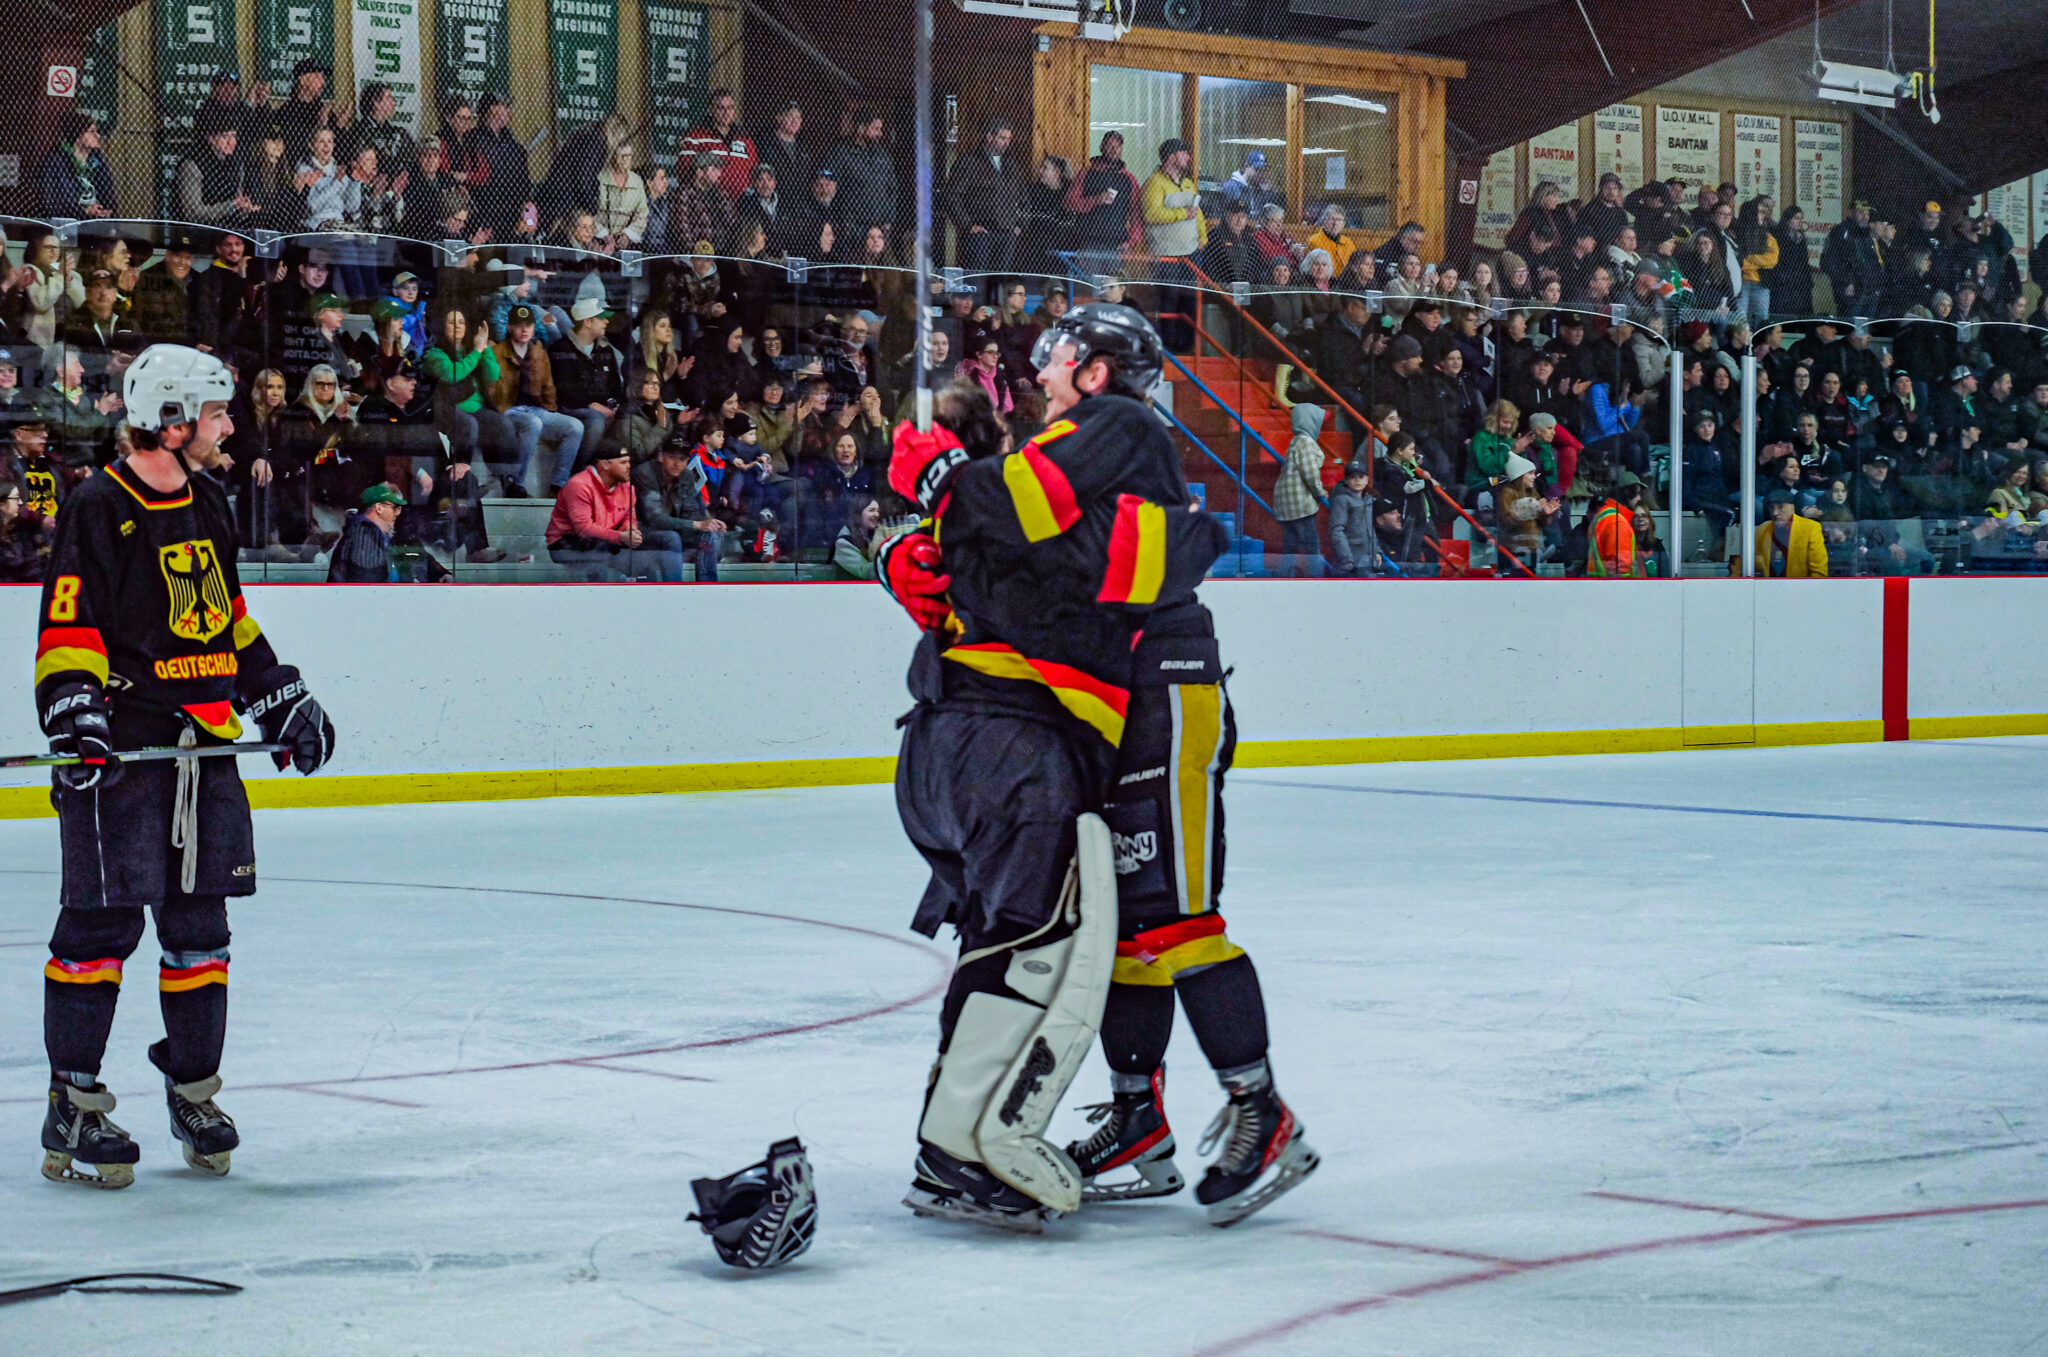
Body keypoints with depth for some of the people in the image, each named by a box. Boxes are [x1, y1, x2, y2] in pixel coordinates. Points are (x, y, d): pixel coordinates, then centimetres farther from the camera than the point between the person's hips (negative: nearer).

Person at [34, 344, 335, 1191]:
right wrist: (74, 713, -25)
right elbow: (68, 628, -13)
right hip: (120, 750, -7)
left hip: (204, 747, 7)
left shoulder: (206, 505, 15)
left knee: (198, 923, 10)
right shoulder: (98, 510, -9)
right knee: (102, 925, -5)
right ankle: (72, 1109, 1)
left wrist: (282, 701, 23)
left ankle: (193, 1089, 22)